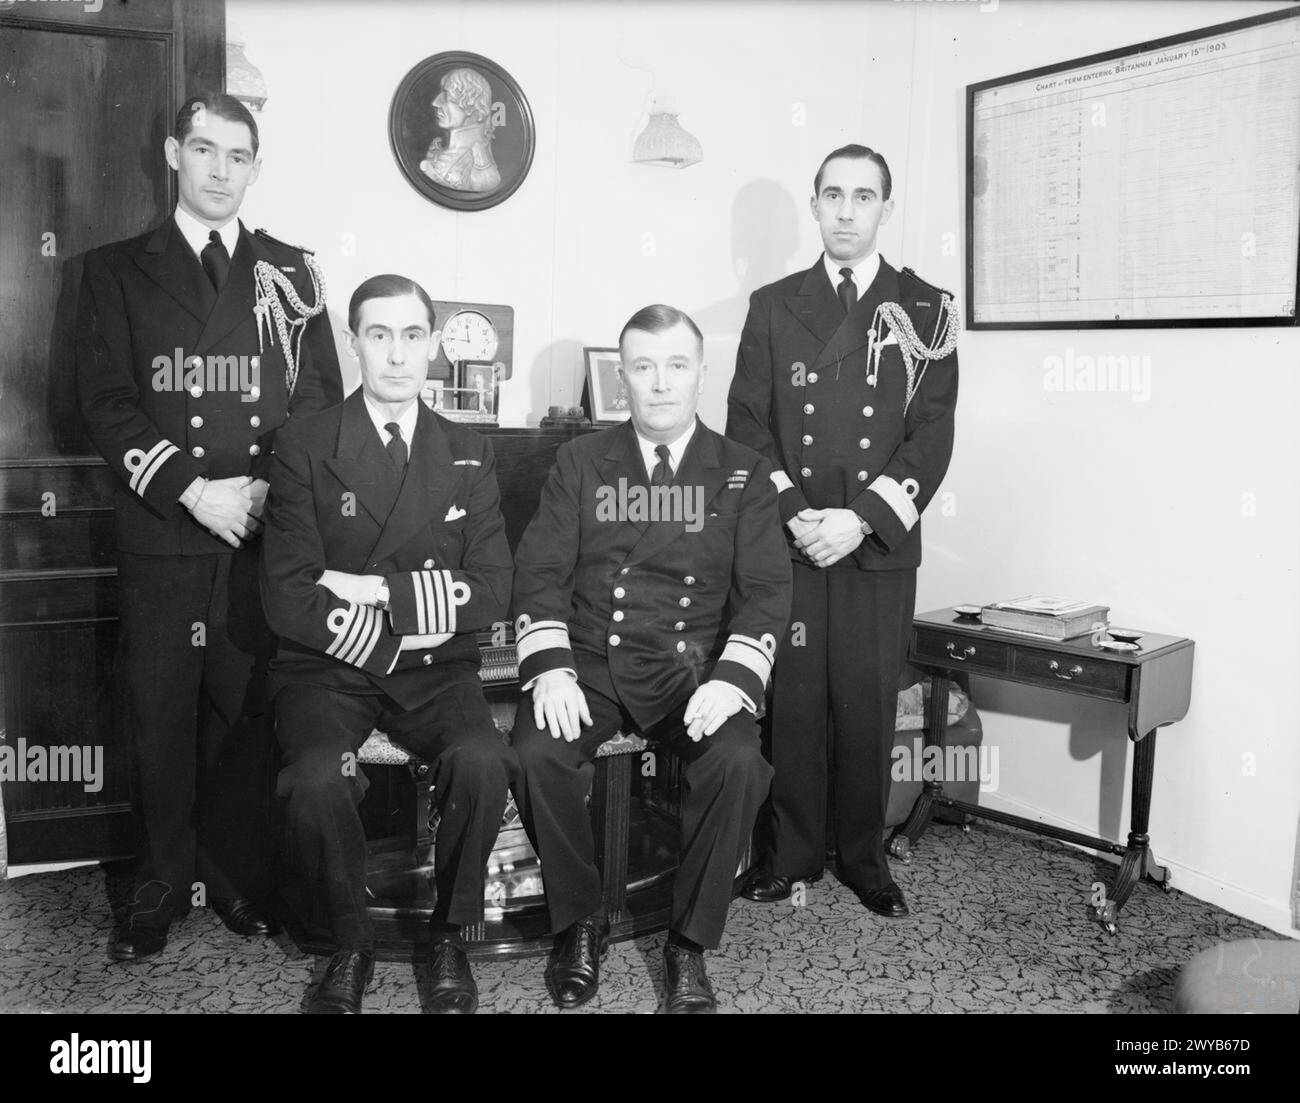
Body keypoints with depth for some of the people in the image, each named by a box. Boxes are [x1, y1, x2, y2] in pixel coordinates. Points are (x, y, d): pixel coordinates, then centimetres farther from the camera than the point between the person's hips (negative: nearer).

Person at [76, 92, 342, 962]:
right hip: (161, 534, 0)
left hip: (266, 532, 1)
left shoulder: (291, 273, 13)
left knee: (247, 712, 4)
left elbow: (323, 397, 8)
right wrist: (193, 490, -11)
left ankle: (239, 878, 18)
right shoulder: (116, 270, 10)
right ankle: (165, 884, 18)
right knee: (162, 716, 4)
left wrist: (271, 488, -7)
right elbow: (104, 400, 0)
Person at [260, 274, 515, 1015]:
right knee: (317, 779, -31)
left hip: (438, 670, 2)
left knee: (482, 762, -29)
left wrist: (381, 590, -11)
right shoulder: (304, 448, 1)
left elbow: (489, 595, -1)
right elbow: (289, 601, -7)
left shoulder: (469, 454, 9)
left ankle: (451, 934, -1)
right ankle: (351, 941, 0)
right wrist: (393, 633, -11)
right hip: (328, 668, -1)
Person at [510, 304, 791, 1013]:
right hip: (591, 660, 1)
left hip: (695, 668, 0)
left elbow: (767, 589, 1)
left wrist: (730, 679, -17)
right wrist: (550, 669, -14)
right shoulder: (580, 462, 11)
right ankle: (580, 922, -1)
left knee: (738, 763, -29)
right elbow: (539, 571, 3)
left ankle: (690, 943, -5)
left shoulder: (742, 473, 9)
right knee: (536, 753, -28)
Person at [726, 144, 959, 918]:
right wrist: (793, 513, -10)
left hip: (880, 546, -1)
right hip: (787, 540, 1)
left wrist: (861, 520, -12)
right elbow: (748, 423, 4)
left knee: (868, 708, 3)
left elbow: (933, 435, -1)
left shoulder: (926, 310, 7)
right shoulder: (773, 306, 10)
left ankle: (865, 857, 20)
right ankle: (791, 852, 20)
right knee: (792, 703, 4)